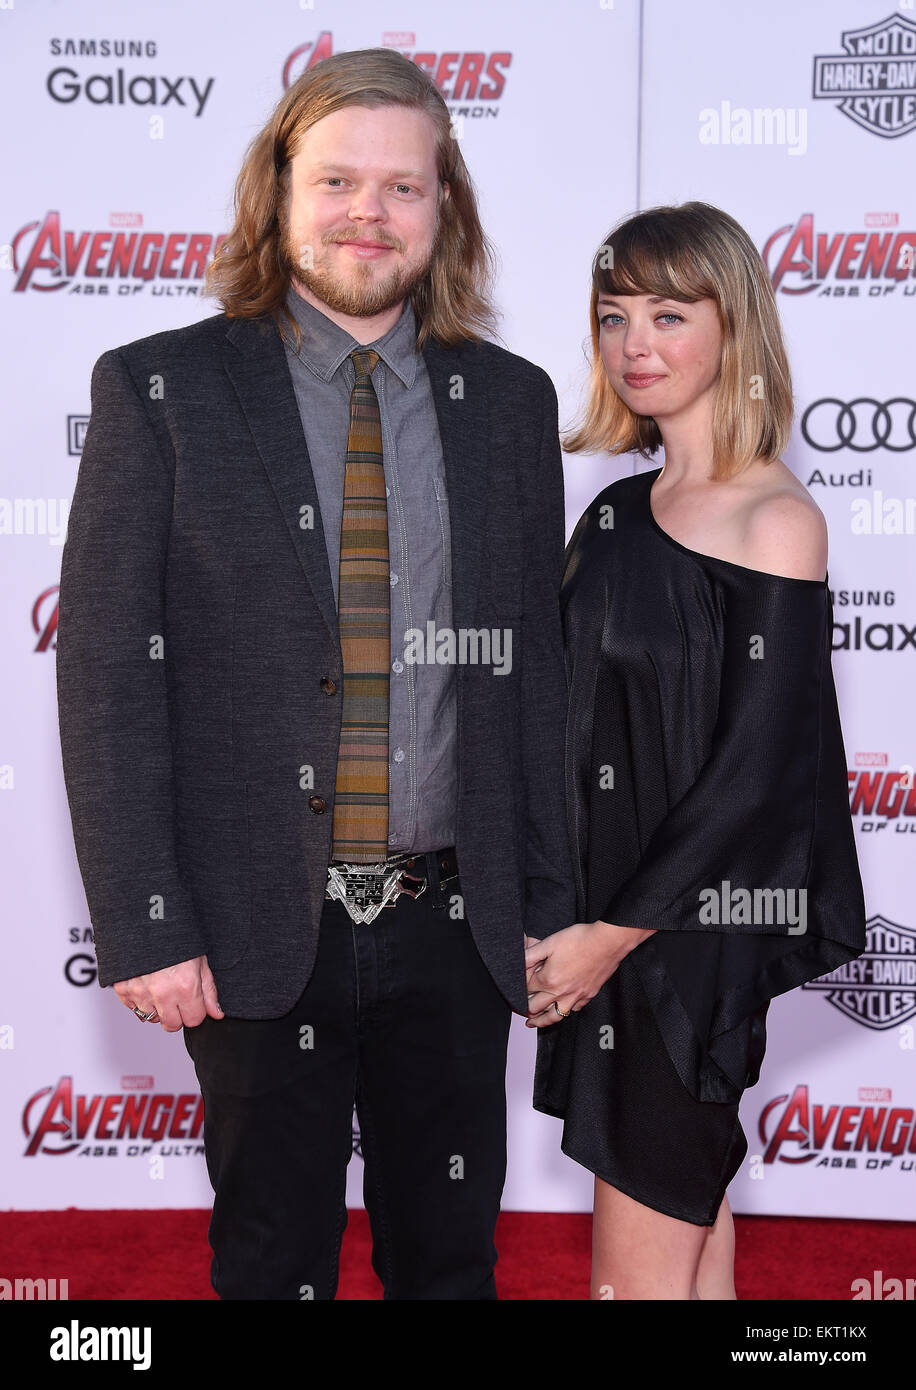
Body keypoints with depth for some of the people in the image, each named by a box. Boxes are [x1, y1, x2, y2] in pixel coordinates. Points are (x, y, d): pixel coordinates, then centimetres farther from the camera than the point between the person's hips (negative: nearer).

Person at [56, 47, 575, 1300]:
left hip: (452, 924, 3)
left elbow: (535, 668, 7)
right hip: (256, 928, -2)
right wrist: (141, 924, -11)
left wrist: (551, 909, 5)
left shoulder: (512, 401, 5)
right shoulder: (159, 390, -4)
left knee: (451, 1254, 18)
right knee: (274, 1256, 15)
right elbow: (108, 670, -7)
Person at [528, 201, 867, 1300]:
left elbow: (755, 767, -16)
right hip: (606, 930, 7)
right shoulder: (617, 513, 9)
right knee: (693, 1228, 17)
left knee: (637, 1270, 2)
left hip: (694, 933, -7)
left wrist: (613, 934, -12)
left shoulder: (775, 520, -13)